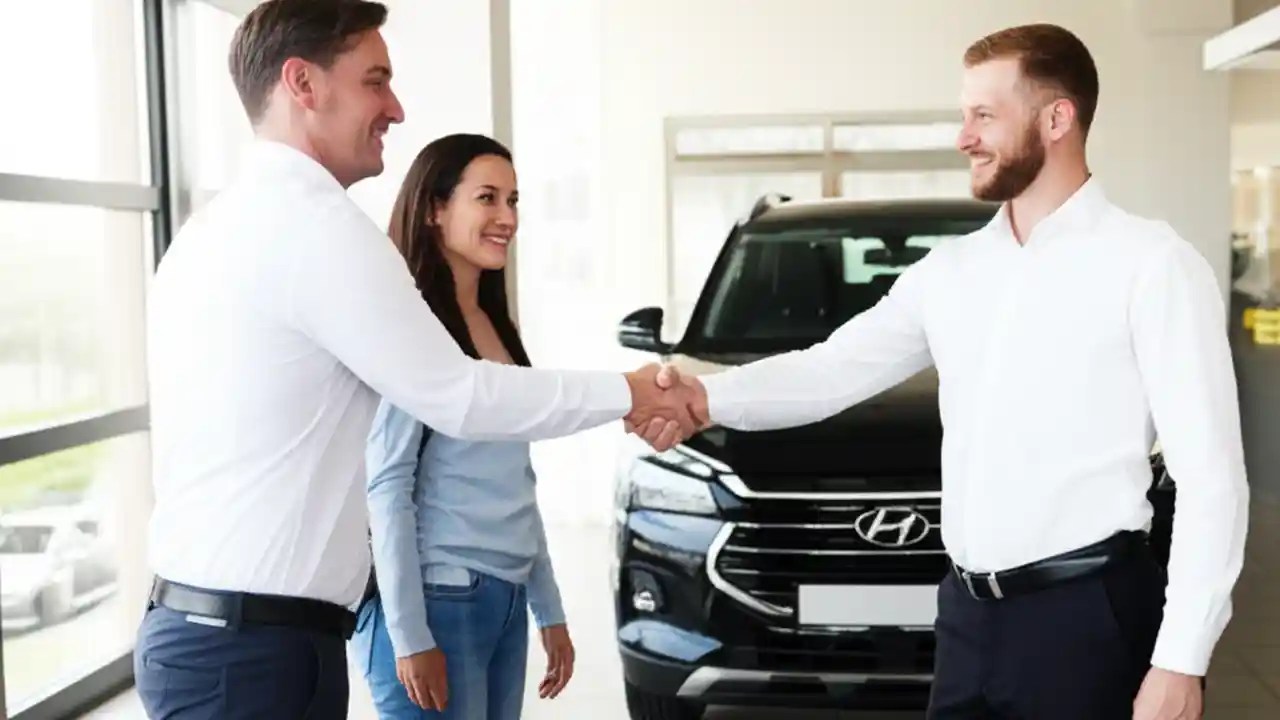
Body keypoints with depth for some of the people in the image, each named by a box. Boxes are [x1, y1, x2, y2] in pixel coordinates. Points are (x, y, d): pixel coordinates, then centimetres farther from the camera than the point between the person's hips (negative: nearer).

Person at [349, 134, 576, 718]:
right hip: (438, 600, -7)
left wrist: (549, 609, 16)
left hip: (505, 599, 8)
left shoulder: (496, 329, 14)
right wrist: (409, 635, -17)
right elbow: (387, 488, -14)